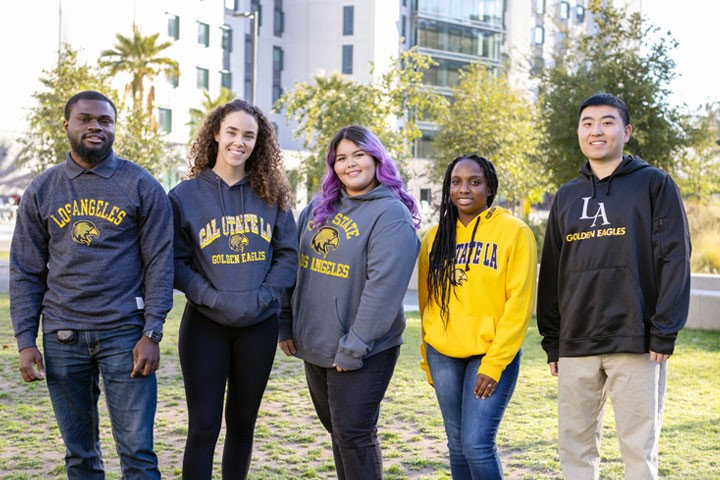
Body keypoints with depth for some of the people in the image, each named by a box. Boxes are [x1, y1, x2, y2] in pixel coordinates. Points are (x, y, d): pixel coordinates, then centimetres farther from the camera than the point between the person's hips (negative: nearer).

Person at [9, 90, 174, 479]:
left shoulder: (141, 187, 1)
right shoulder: (41, 191, 9)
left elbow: (159, 263, -2)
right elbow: (25, 272, 9)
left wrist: (152, 333, -9)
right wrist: (26, 341, 1)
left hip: (125, 335, -2)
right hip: (62, 339, 3)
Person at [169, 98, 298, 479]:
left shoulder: (271, 195, 5)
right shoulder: (185, 195, -1)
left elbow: (288, 254, 4)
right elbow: (175, 262, -4)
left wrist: (263, 297, -12)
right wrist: (212, 298, -17)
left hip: (259, 325, 2)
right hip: (205, 324, -2)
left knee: (243, 422, 13)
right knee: (204, 426, -1)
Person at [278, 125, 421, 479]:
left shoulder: (391, 215, -13)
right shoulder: (319, 208, 9)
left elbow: (383, 287, -20)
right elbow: (294, 268, 13)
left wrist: (353, 348, -21)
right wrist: (286, 326, 7)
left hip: (362, 353, -7)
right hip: (314, 347, 7)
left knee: (353, 435, -3)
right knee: (338, 432, 16)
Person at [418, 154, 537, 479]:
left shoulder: (513, 232, -7)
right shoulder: (436, 236, 7)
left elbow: (519, 303, -10)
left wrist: (494, 363, -14)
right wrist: (427, 358, 12)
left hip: (492, 354, -5)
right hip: (443, 354, 5)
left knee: (477, 443, -11)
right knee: (457, 444, 11)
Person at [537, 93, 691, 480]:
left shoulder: (653, 184, 2)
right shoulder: (566, 197, 15)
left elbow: (674, 261, -5)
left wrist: (665, 332, -12)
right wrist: (551, 341, 11)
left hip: (636, 344, -4)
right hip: (575, 346, 4)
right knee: (575, 447, 8)